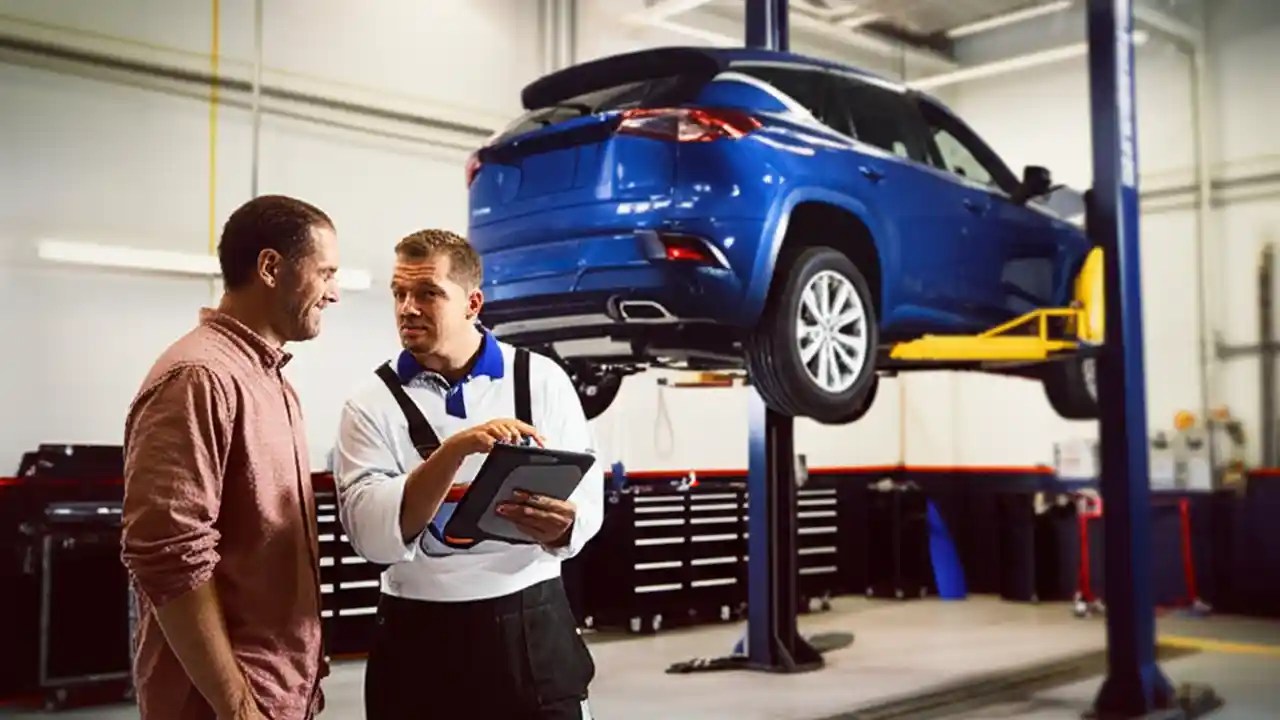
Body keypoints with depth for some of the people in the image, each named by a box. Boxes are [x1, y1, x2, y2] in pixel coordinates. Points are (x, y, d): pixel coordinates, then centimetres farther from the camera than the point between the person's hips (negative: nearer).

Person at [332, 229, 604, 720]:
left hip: (534, 628, 1)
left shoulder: (541, 379, 0)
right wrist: (455, 450, -28)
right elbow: (371, 537, -16)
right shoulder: (373, 402, -4)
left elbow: (587, 503, 0)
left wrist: (560, 526, -22)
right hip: (420, 638, 0)